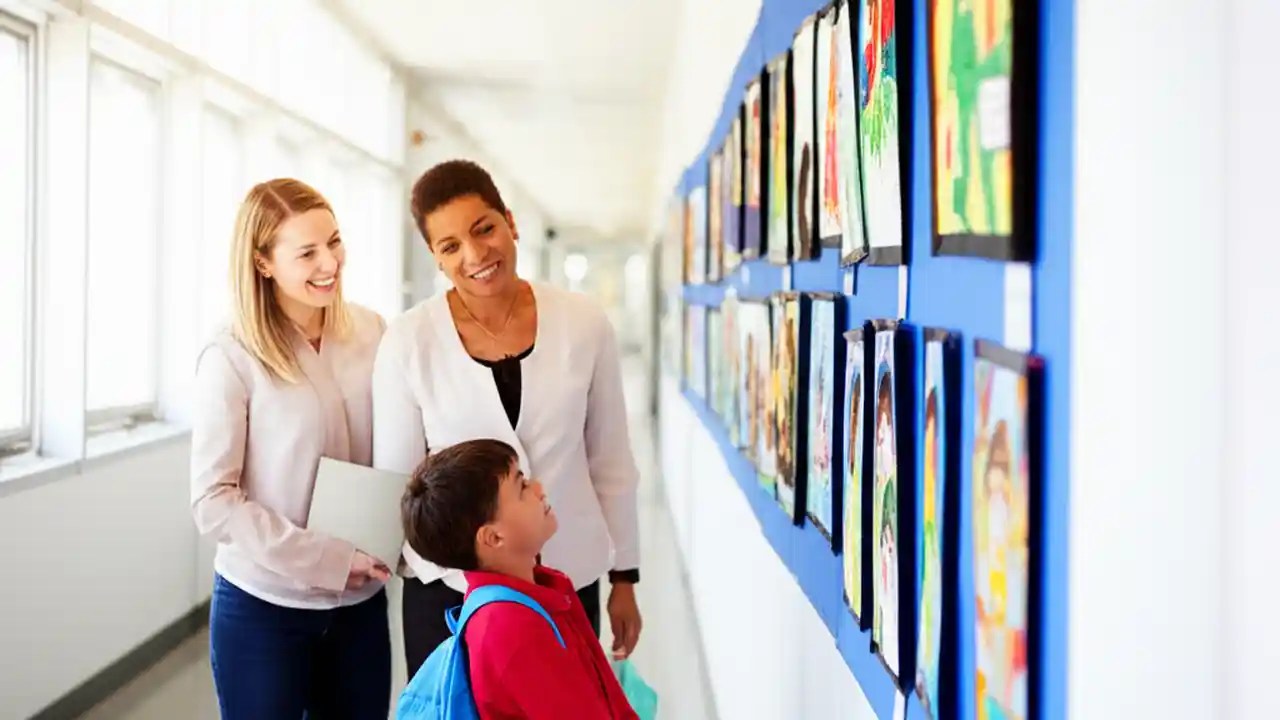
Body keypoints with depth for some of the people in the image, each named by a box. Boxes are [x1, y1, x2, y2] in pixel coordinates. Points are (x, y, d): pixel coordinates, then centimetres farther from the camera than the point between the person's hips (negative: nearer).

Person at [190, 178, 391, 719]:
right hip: (263, 606, -4)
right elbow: (212, 502, -14)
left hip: (361, 601, 4)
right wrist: (327, 559, -17)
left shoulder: (370, 334, -1)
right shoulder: (232, 360, -13)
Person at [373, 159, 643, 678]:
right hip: (448, 586, -1)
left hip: (568, 580, 1)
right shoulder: (409, 342, -9)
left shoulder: (583, 324, -4)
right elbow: (395, 478, -1)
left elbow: (611, 461, 4)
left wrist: (624, 576, 7)